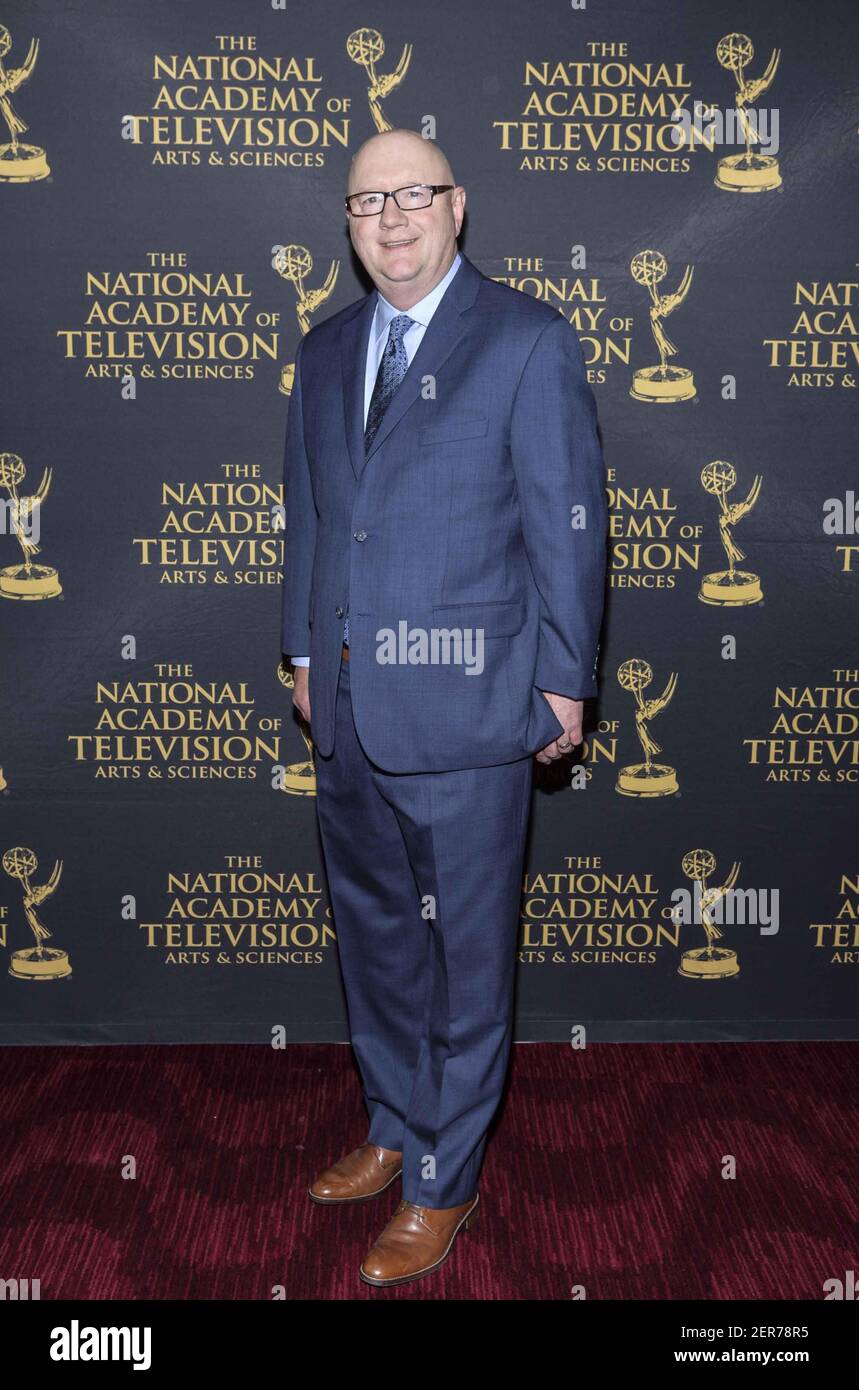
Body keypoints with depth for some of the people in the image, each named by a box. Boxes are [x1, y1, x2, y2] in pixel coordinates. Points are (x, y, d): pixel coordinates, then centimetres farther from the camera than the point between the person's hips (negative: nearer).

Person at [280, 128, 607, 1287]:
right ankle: (395, 1131, 39)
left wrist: (565, 680, -8)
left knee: (466, 954, 6)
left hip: (465, 711, -6)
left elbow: (568, 521, -7)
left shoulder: (527, 341, -6)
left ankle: (443, 1184, 23)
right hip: (349, 712, 6)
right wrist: (304, 650, 16)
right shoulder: (326, 351, 12)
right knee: (374, 934, 19)